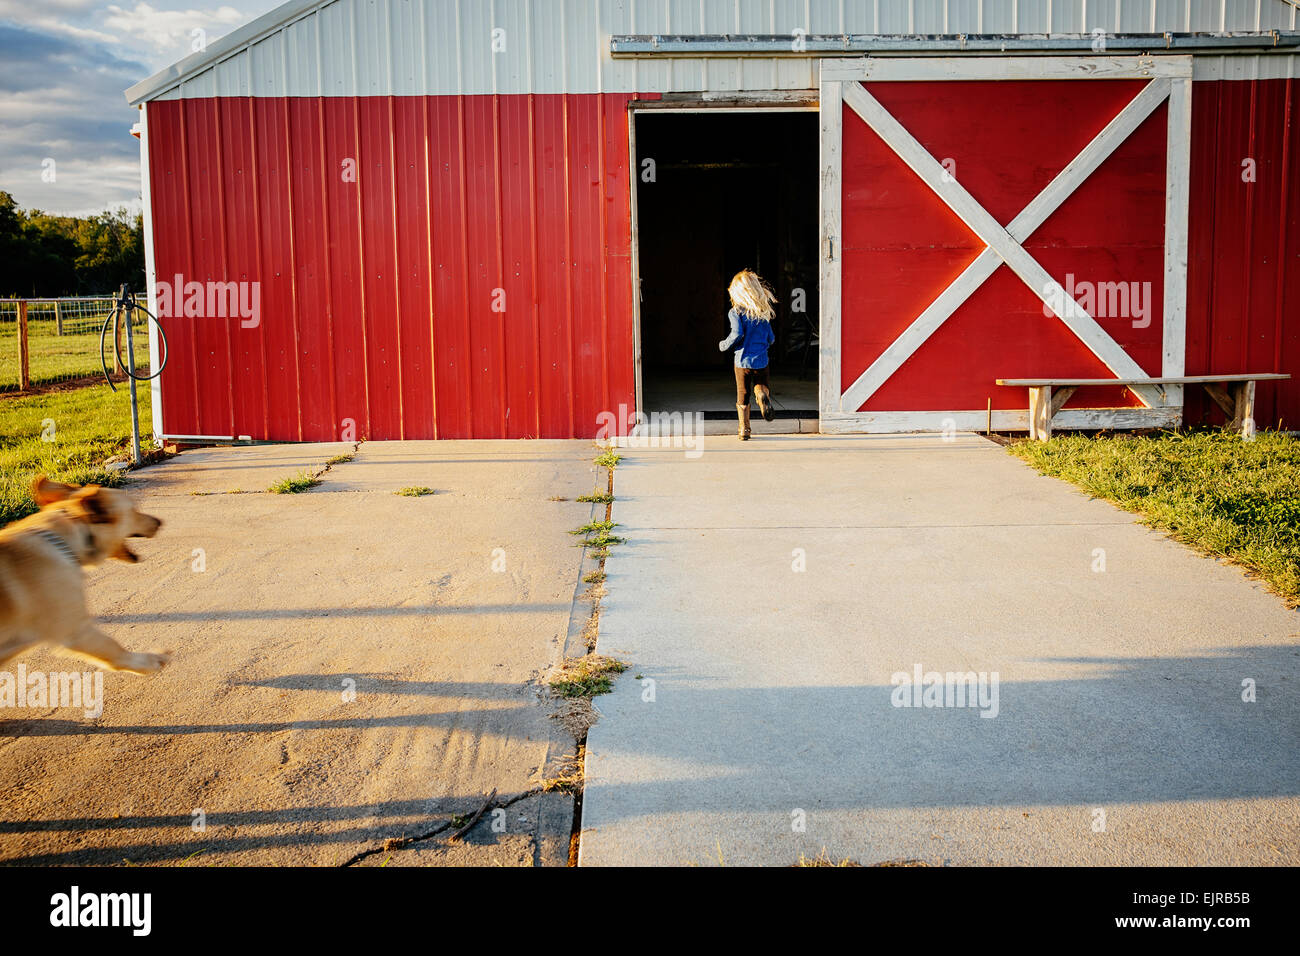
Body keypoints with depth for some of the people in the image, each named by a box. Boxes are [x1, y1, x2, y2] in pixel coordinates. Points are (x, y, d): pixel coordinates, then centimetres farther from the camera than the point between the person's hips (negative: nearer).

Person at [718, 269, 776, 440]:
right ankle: (763, 394, -15)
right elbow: (771, 338, 7)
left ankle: (744, 430, 12)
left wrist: (724, 345, -3)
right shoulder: (763, 312, 5)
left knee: (742, 396, 9)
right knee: (761, 385, 22)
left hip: (743, 361, -2)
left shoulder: (735, 312, -8)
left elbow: (737, 334, -20)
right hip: (761, 360, 2)